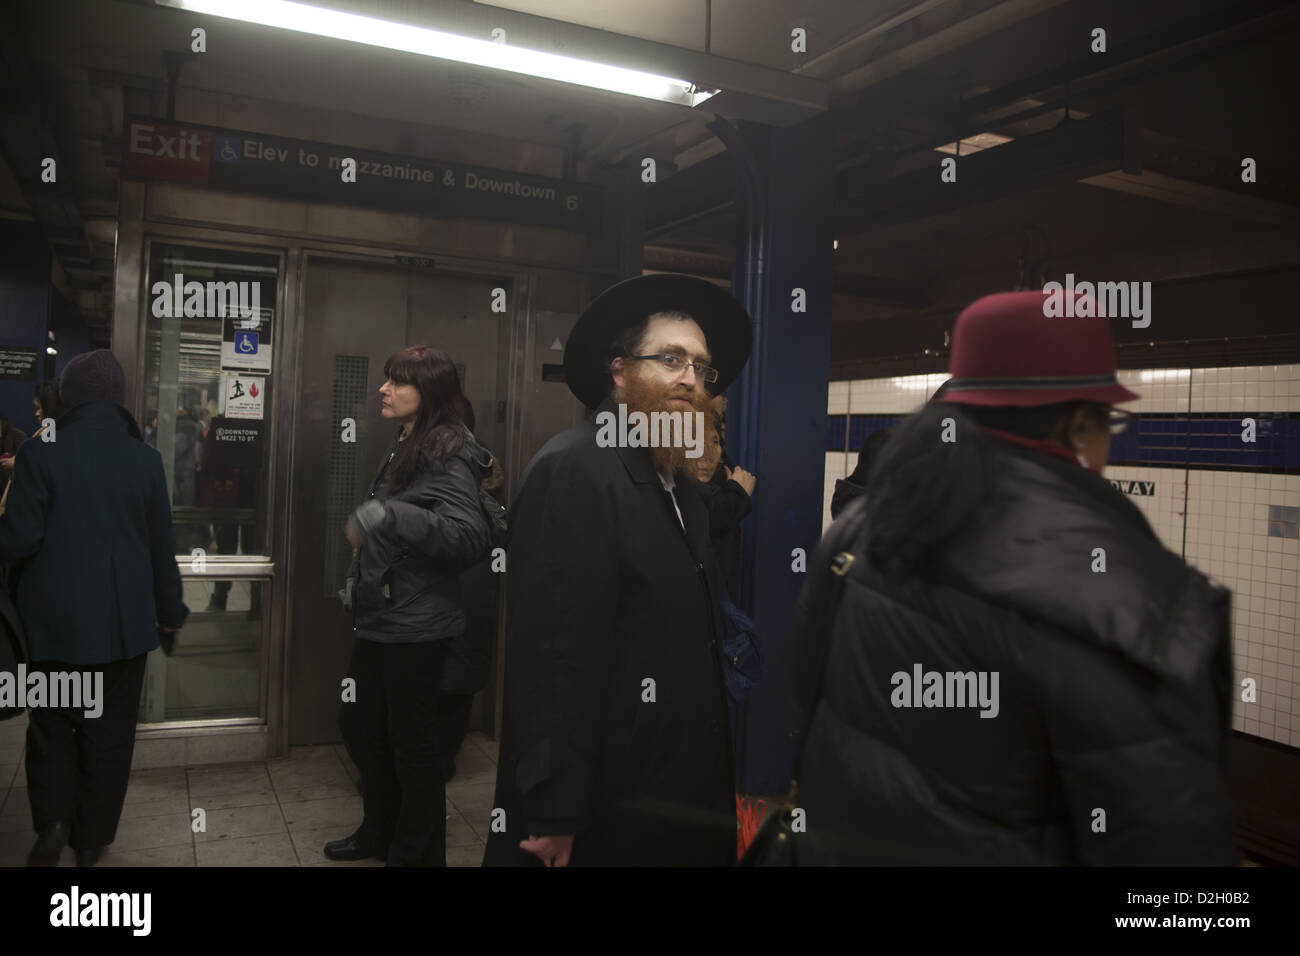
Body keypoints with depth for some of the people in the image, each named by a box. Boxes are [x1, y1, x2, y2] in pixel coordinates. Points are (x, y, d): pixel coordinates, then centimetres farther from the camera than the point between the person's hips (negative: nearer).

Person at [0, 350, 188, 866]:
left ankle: (53, 821, 5)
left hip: (58, 618, -1)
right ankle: (92, 839, 19)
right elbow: (161, 546, 2)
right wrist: (170, 612, 13)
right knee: (109, 731, 12)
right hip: (124, 620, 2)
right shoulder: (144, 457, -3)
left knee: (52, 723, 18)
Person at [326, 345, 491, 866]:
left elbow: (471, 536, -29)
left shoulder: (449, 457, -17)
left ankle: (417, 852, 25)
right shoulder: (401, 447, 9)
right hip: (378, 617, 9)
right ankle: (380, 832, 40)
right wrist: (358, 576, 21)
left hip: (416, 625, -9)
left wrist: (395, 515, -39)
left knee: (412, 742, 5)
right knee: (360, 727, 19)